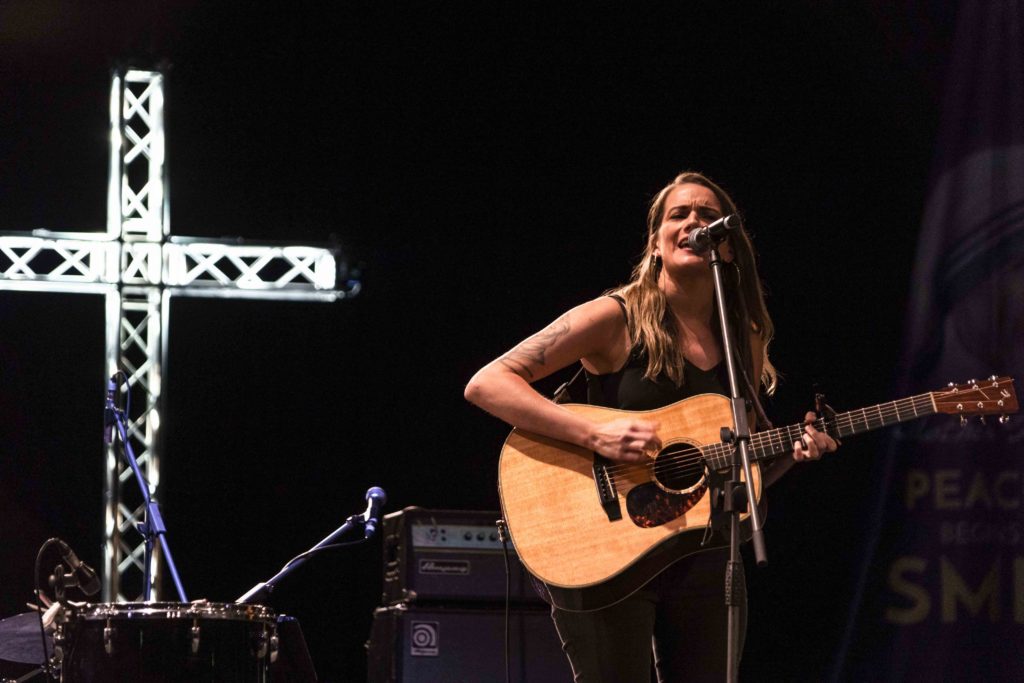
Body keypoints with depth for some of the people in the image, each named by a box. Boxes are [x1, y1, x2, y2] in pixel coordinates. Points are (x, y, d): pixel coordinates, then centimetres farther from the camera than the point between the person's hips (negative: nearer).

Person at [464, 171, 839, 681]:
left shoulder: (745, 339, 11)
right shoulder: (616, 319, -6)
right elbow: (486, 385, -14)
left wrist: (791, 450, -3)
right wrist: (596, 435, -23)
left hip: (705, 558, 5)